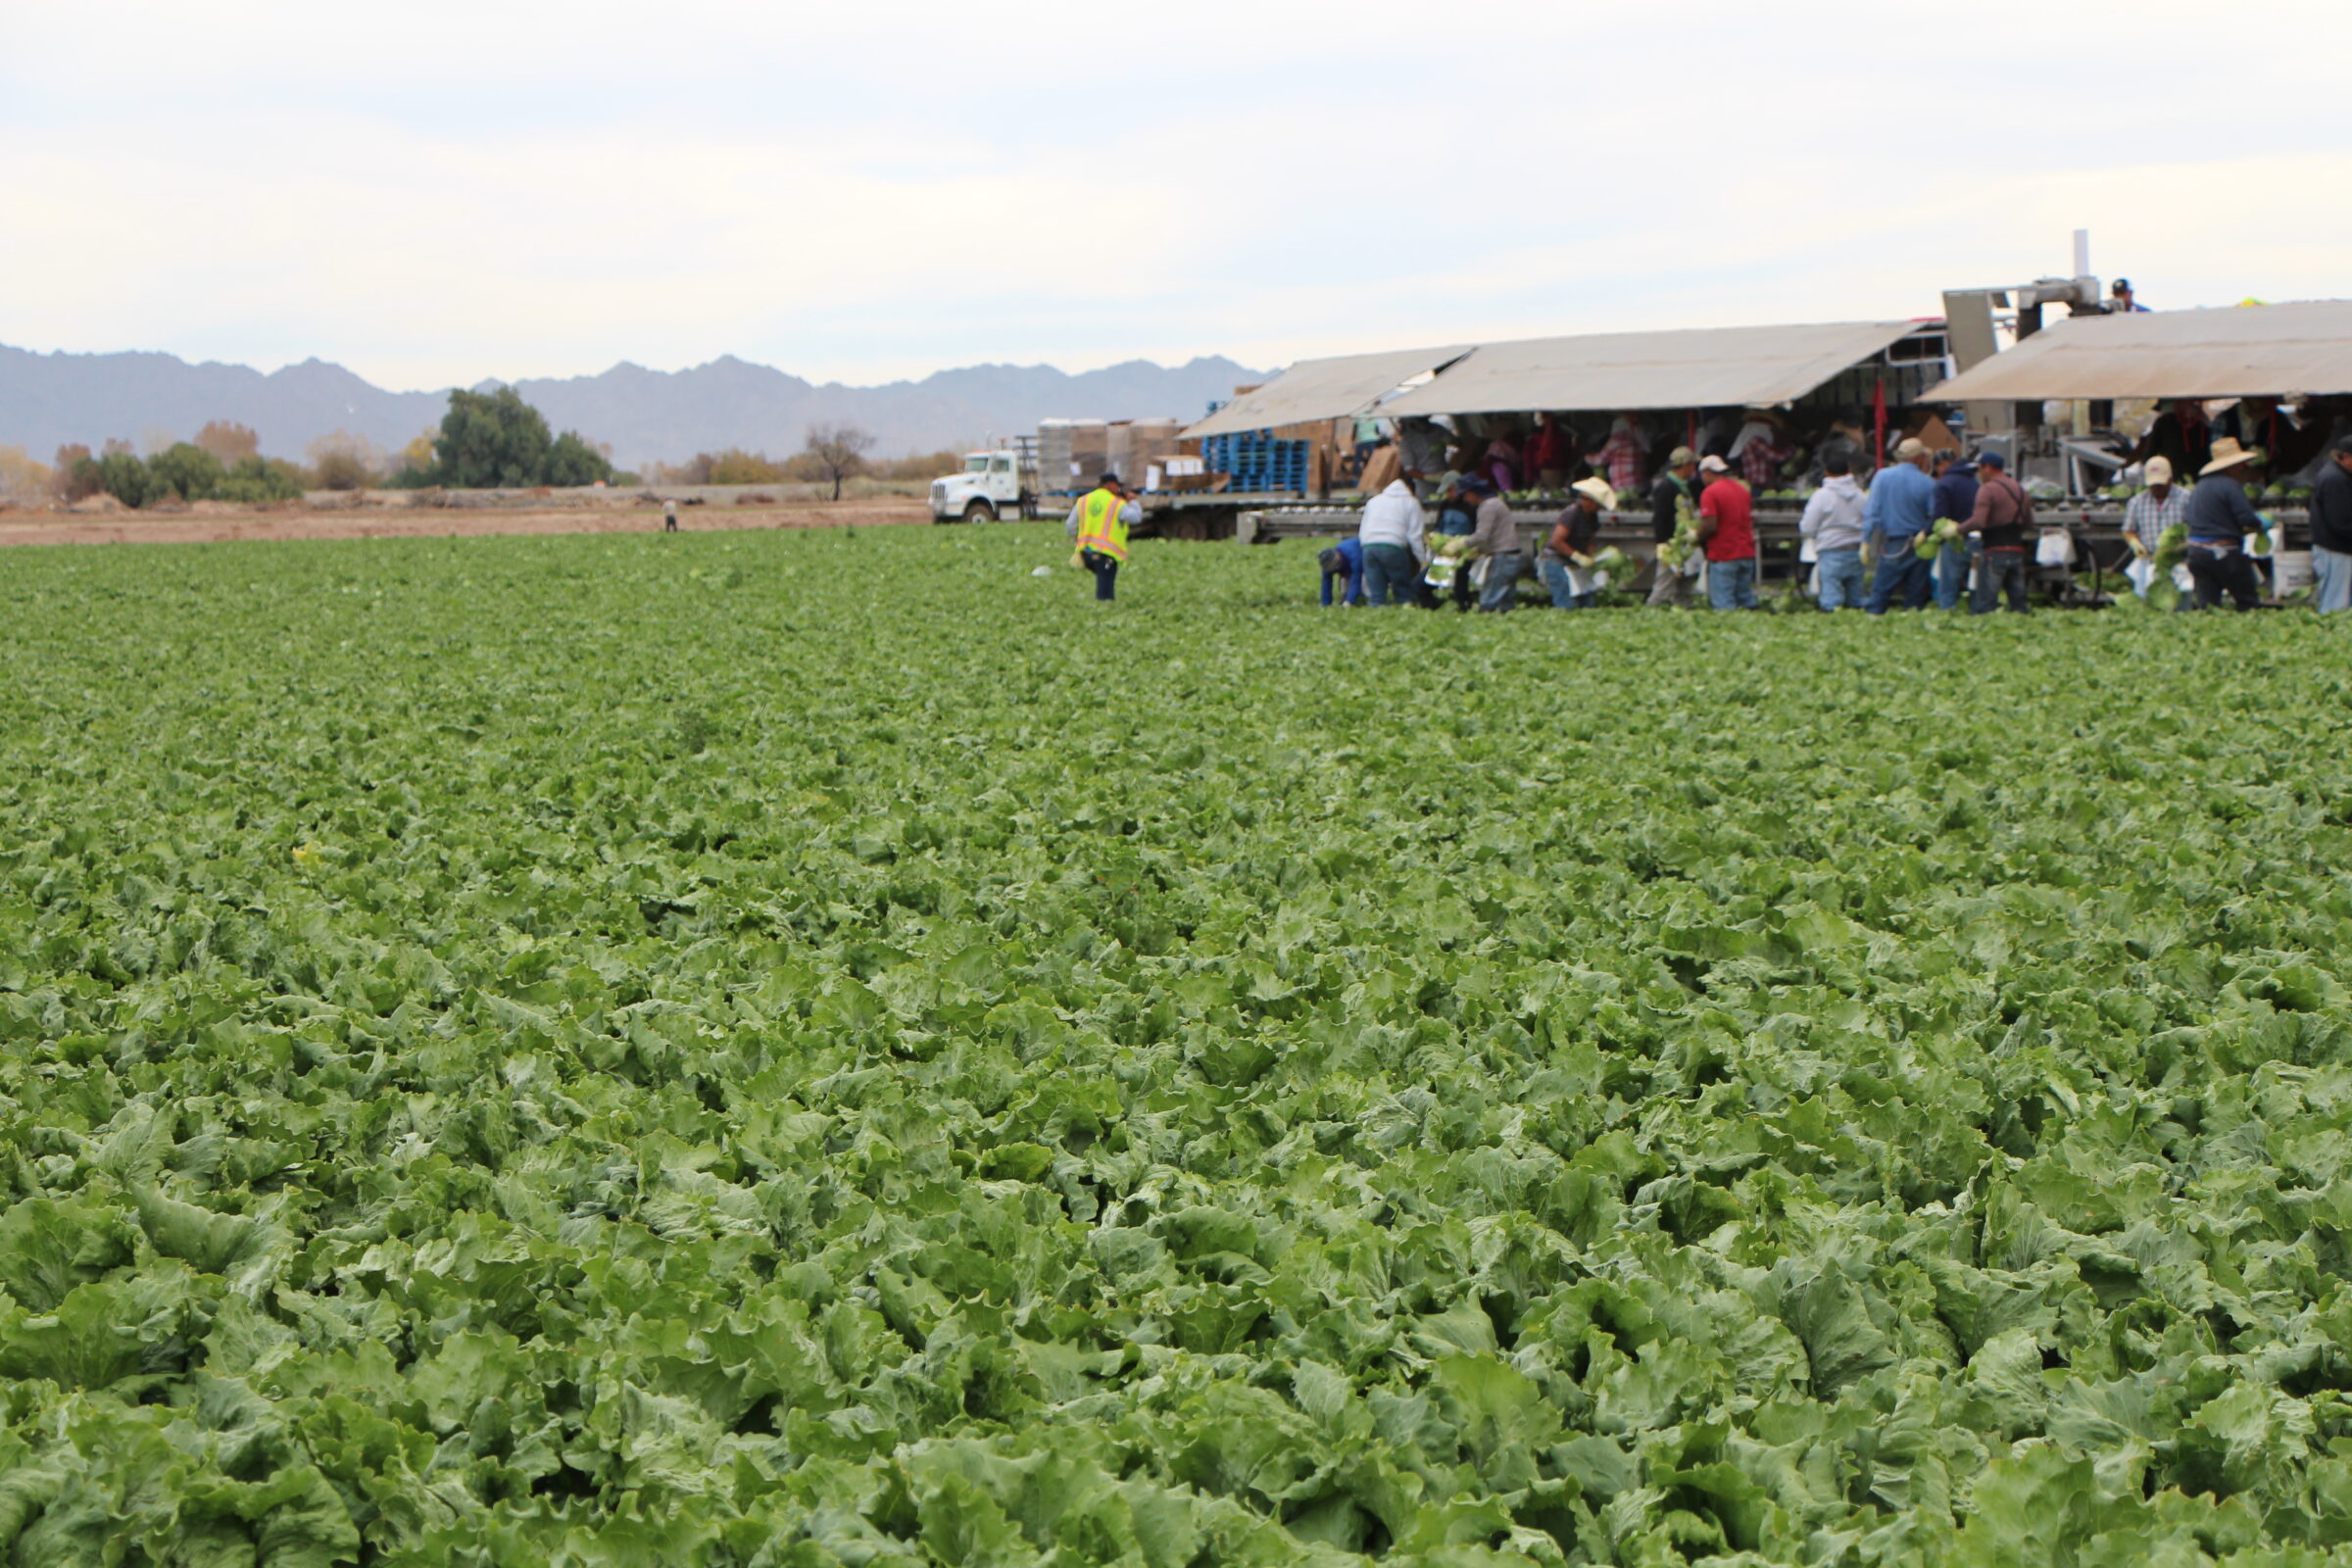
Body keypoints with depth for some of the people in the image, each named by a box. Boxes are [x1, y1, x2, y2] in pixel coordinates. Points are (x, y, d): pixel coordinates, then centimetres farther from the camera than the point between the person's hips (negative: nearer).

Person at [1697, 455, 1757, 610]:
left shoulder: (1710, 493, -11)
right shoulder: (1743, 489, 13)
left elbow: (1709, 526, -18)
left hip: (1723, 556, -7)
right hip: (1747, 553, 7)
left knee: (1724, 605, -5)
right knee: (1747, 601, 12)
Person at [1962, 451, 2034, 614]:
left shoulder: (1987, 489, -8)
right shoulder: (2020, 490, 16)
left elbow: (1978, 521, -20)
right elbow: (2029, 523, 21)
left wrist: (1957, 529, -8)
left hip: (1995, 553, -7)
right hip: (2018, 552, 7)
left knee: (1981, 606, -8)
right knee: (2018, 604, 9)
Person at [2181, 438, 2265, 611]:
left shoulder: (2200, 486, 15)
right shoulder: (2230, 486, -12)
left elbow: (2186, 518, 18)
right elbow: (2247, 520, -19)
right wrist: (2262, 523, 2)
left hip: (2195, 550, 8)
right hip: (2223, 552, -8)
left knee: (2206, 605, 6)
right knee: (2248, 603, 2)